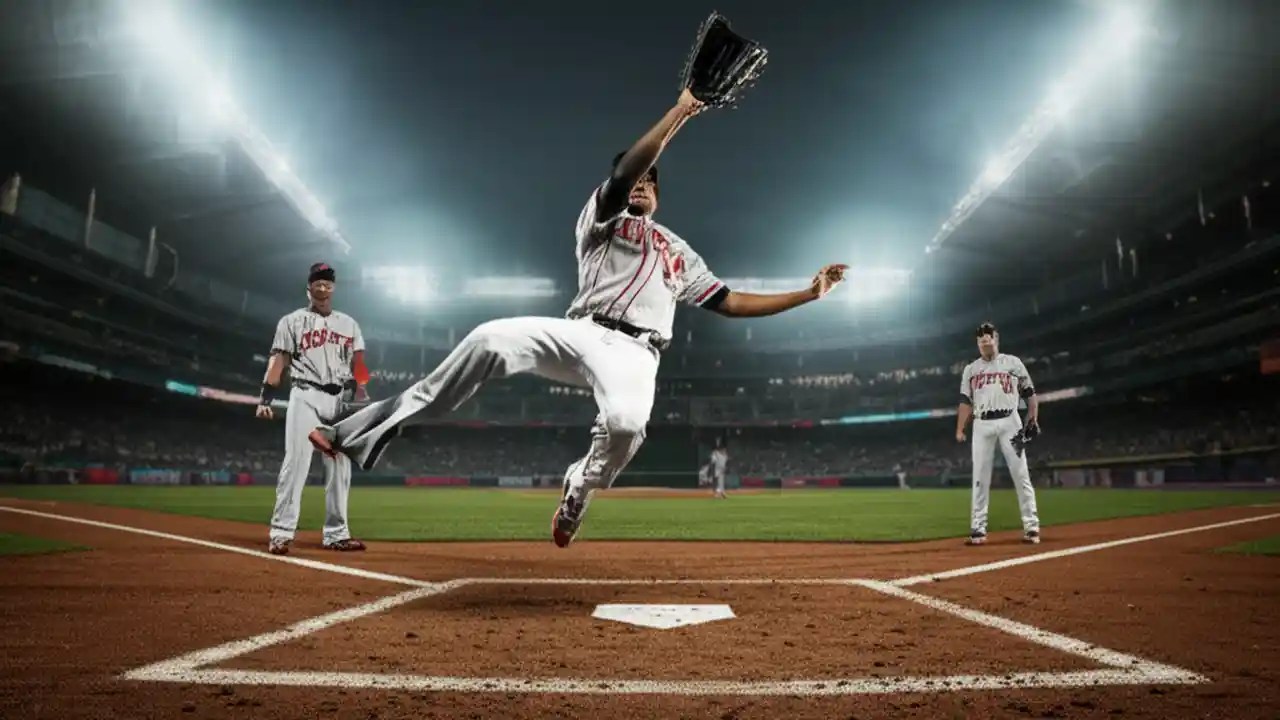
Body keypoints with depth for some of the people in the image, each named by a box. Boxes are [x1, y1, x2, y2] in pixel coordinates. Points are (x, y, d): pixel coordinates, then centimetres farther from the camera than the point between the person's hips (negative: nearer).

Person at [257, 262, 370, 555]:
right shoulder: (292, 321, 8)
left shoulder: (348, 323, 17)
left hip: (340, 399, 4)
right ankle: (281, 532, -7)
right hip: (305, 397, -4)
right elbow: (278, 361, 0)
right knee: (296, 463, -11)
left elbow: (358, 363, 10)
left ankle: (336, 533, 10)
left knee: (340, 468, 4)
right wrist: (265, 398, -11)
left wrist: (361, 392, -5)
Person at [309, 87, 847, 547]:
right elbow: (627, 166, -2)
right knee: (491, 339, -28)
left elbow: (729, 302, 24)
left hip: (634, 352, 1)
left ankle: (579, 490, -1)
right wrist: (681, 110, -4)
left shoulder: (680, 253, 30)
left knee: (625, 423, -34)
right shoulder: (602, 217, 19)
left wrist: (807, 293, 20)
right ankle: (372, 428, -20)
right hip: (582, 333, -1)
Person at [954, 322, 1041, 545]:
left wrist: (1033, 419, -5)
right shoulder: (970, 369, 15)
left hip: (1009, 422, -2)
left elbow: (1029, 393, 8)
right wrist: (960, 429, 0)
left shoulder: (1013, 362, 10)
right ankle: (978, 529, 2)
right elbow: (965, 401, 10)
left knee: (1020, 474, -4)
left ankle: (1031, 526, 1)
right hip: (982, 425, 2)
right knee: (980, 478, 0)